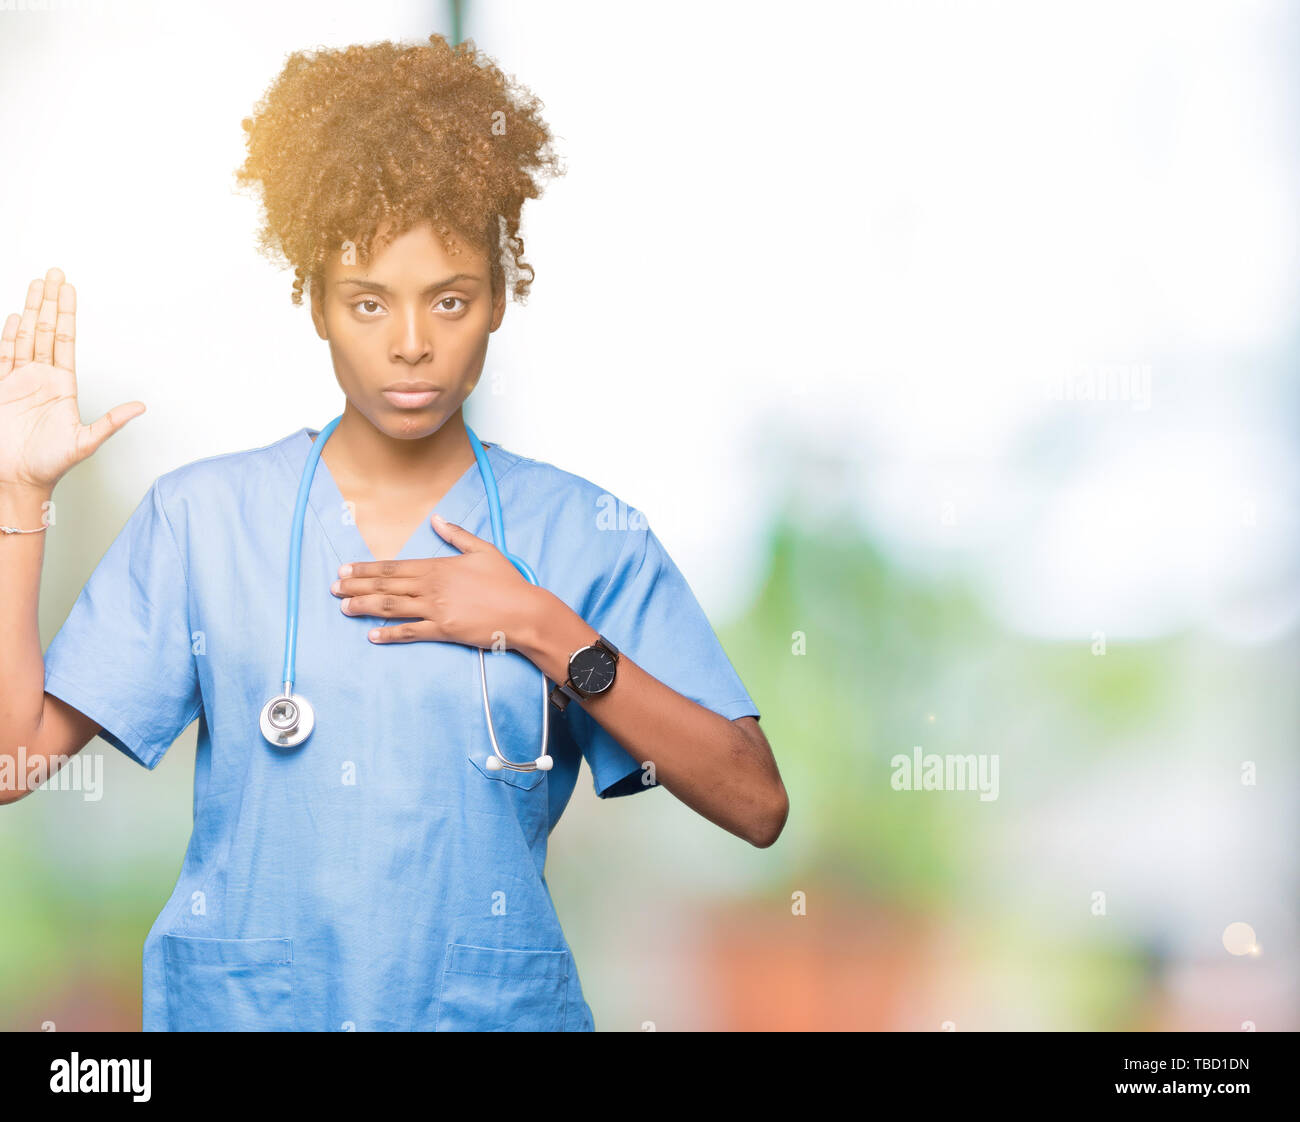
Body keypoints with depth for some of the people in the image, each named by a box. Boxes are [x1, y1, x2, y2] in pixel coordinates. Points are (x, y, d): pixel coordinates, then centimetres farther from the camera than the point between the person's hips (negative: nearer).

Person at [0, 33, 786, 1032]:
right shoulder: (202, 514, -1)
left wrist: (544, 629, -16)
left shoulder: (585, 533, -3)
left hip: (493, 1004, 0)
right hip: (240, 1004, 1)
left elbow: (755, 805, -10)